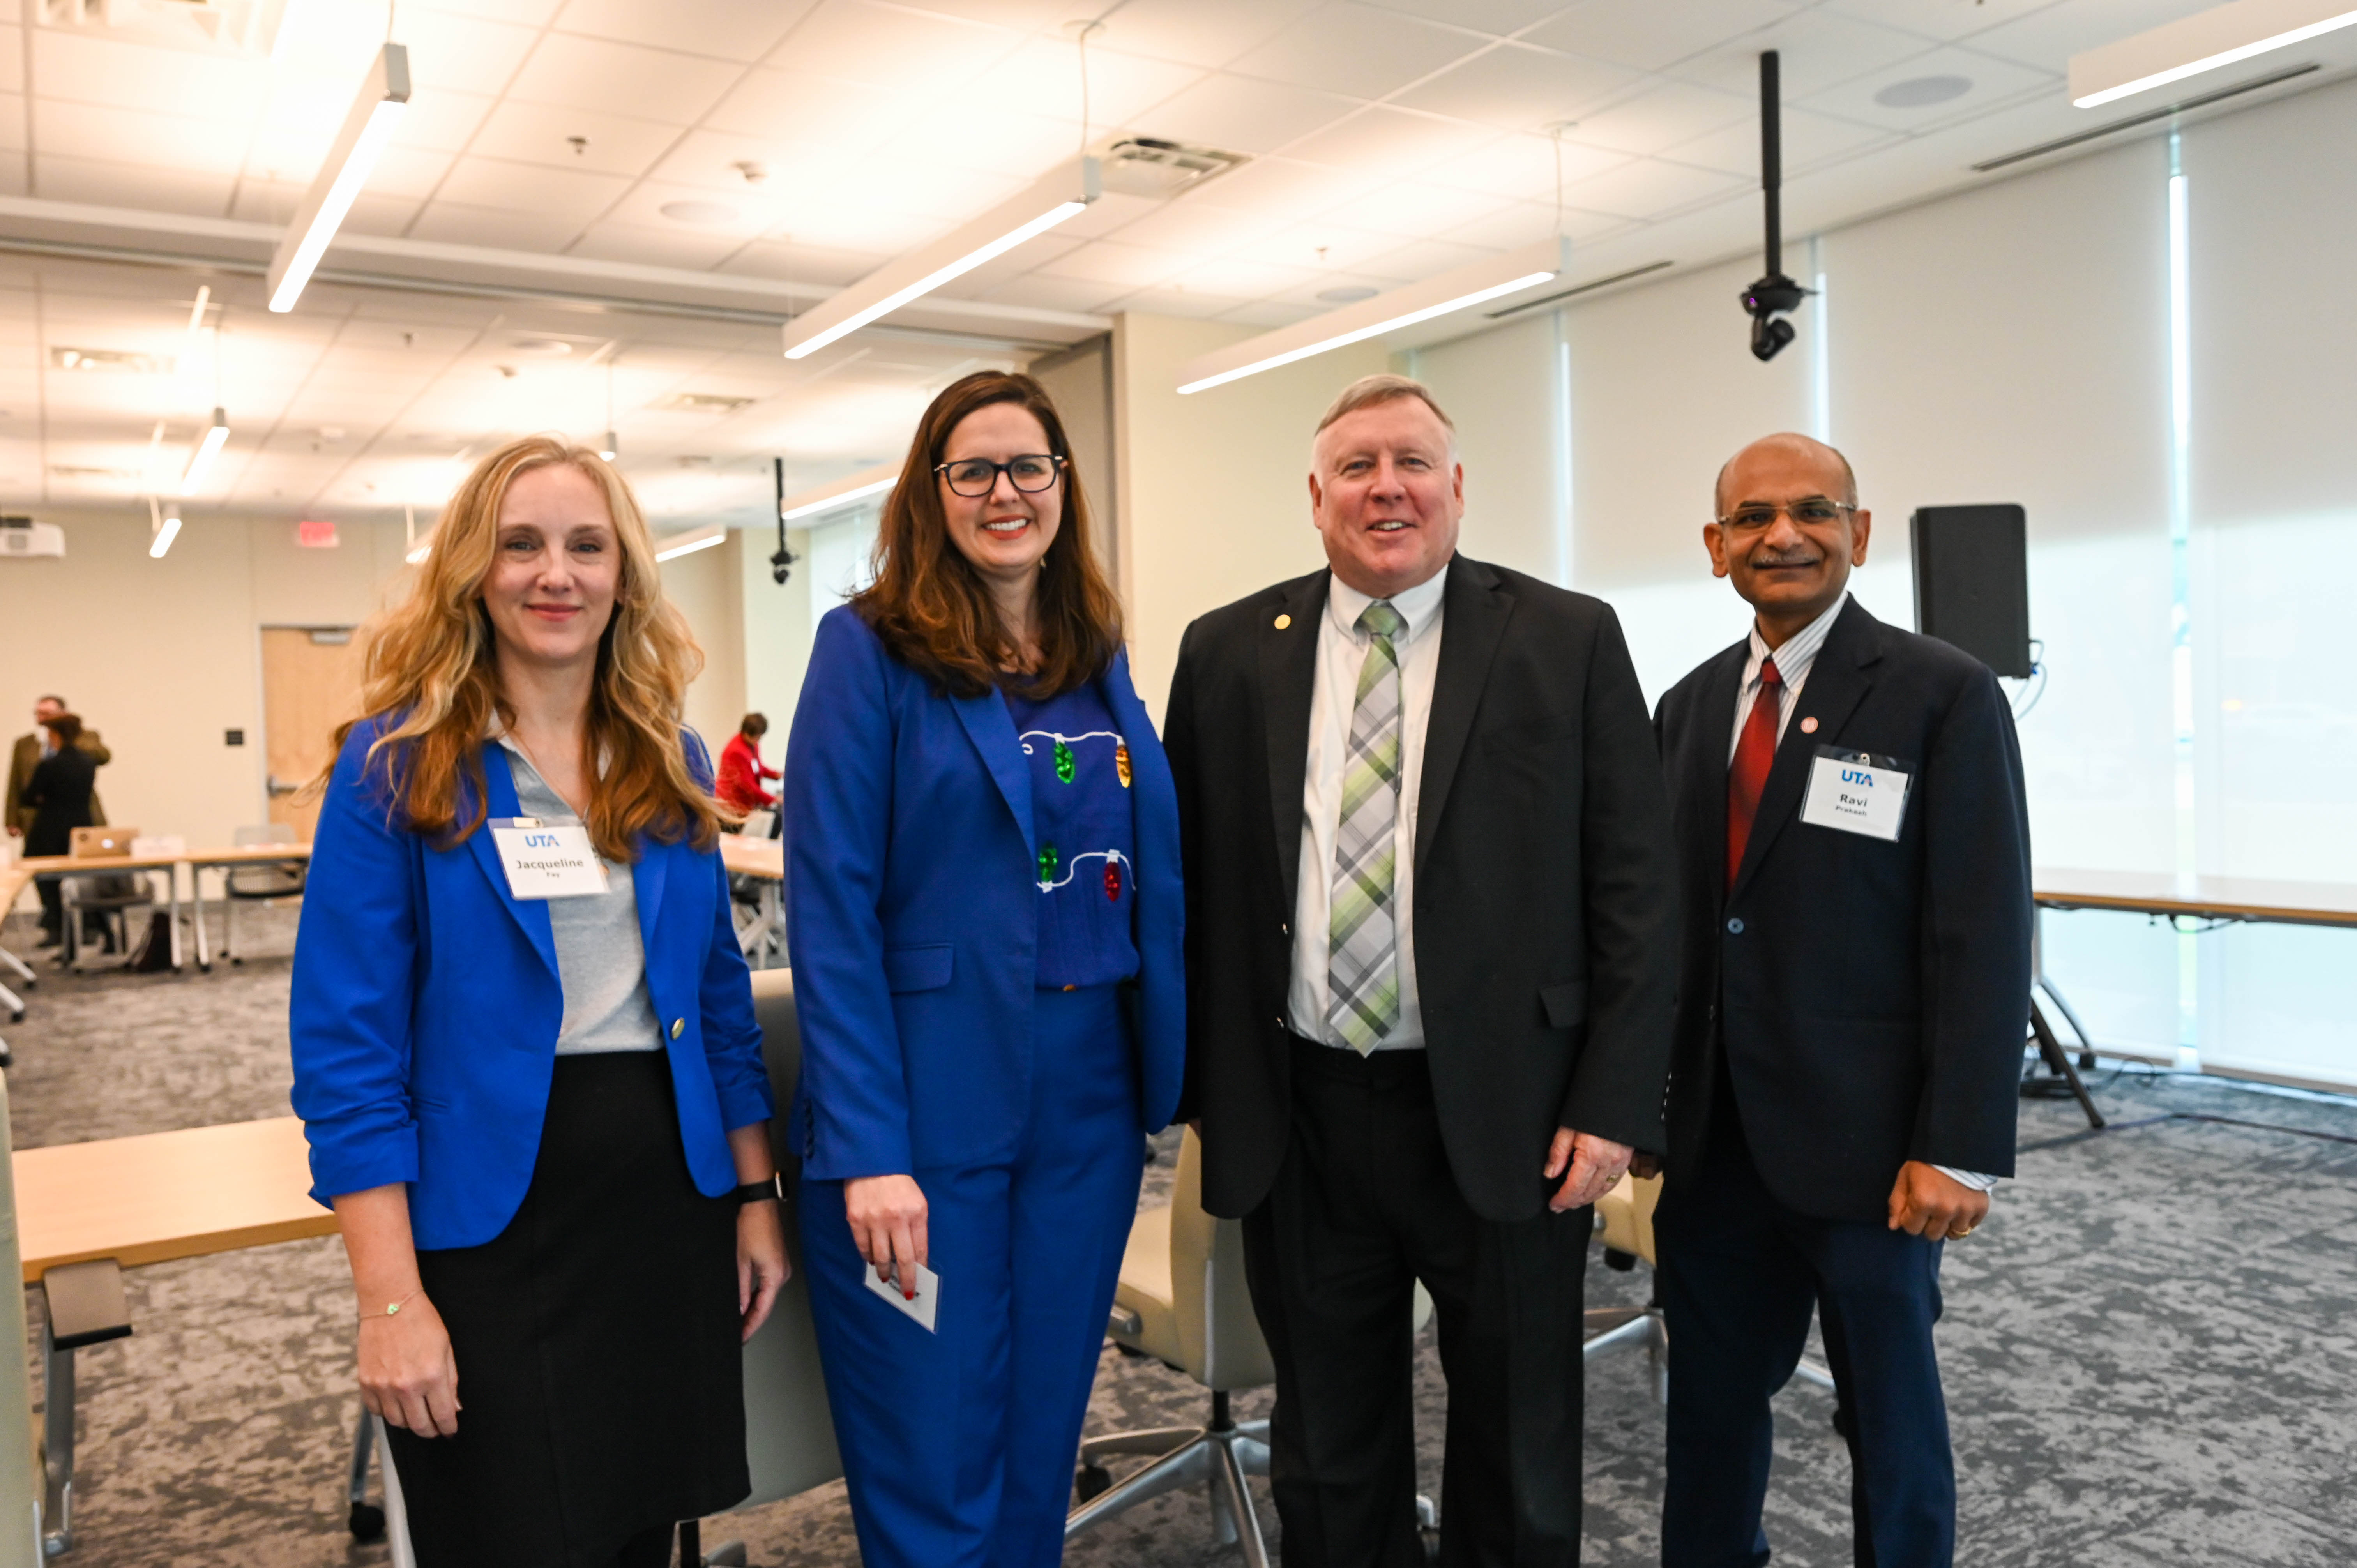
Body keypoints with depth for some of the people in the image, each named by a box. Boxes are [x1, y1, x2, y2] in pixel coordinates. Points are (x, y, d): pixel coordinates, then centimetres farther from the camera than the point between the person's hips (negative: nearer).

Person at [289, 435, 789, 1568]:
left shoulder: (673, 765, 6)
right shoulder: (396, 765, -7)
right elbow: (346, 1041, -11)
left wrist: (755, 1194, 7)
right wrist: (390, 1298, -16)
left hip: (670, 1197, 4)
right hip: (489, 1219, -4)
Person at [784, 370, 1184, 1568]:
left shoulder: (1100, 659, 10)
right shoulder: (868, 650, -6)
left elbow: (1146, 879, 13)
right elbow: (830, 909, -12)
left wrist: (1161, 1073, 5)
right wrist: (868, 1149, -17)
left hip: (1088, 1107, 5)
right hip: (925, 1113, -5)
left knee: (1039, 1459, 17)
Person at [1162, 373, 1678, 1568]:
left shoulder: (1569, 641, -2)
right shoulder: (1228, 654, 4)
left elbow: (1634, 886, -3)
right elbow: (1191, 883, 5)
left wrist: (1616, 1105, -8)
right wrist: (1200, 1088, 2)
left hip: (1504, 1116, -1)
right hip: (1295, 1119, 2)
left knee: (1518, 1455, 16)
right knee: (1326, 1457, 18)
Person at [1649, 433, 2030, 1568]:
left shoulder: (1945, 697, -8)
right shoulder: (1691, 704, 9)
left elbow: (1985, 936, -12)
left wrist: (1959, 1148, -16)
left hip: (1862, 1137, -5)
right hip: (1712, 1134, 5)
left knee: (1890, 1411, 14)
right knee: (1710, 1399, 16)